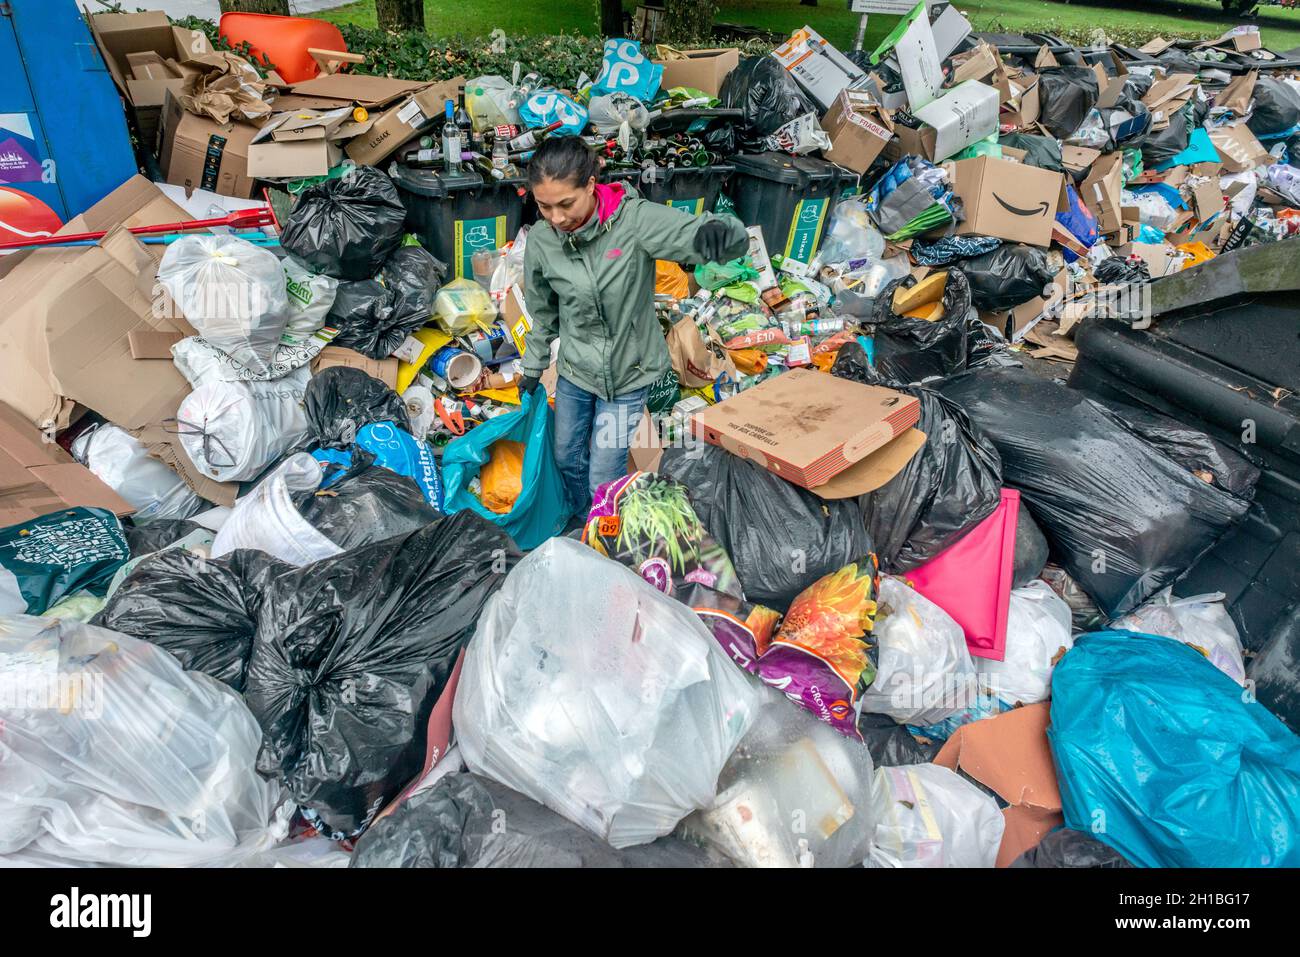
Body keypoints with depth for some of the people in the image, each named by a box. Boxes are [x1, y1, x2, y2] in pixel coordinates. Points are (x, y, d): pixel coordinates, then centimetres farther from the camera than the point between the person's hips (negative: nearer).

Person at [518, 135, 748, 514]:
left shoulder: (635, 219, -26)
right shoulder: (541, 240, -13)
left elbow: (722, 239, -33)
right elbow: (543, 312, 5)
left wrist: (718, 232, -57)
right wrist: (532, 368, 14)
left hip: (628, 373, -4)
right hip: (574, 371, 4)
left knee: (604, 476, 3)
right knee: (567, 456, 22)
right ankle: (585, 522, 53)